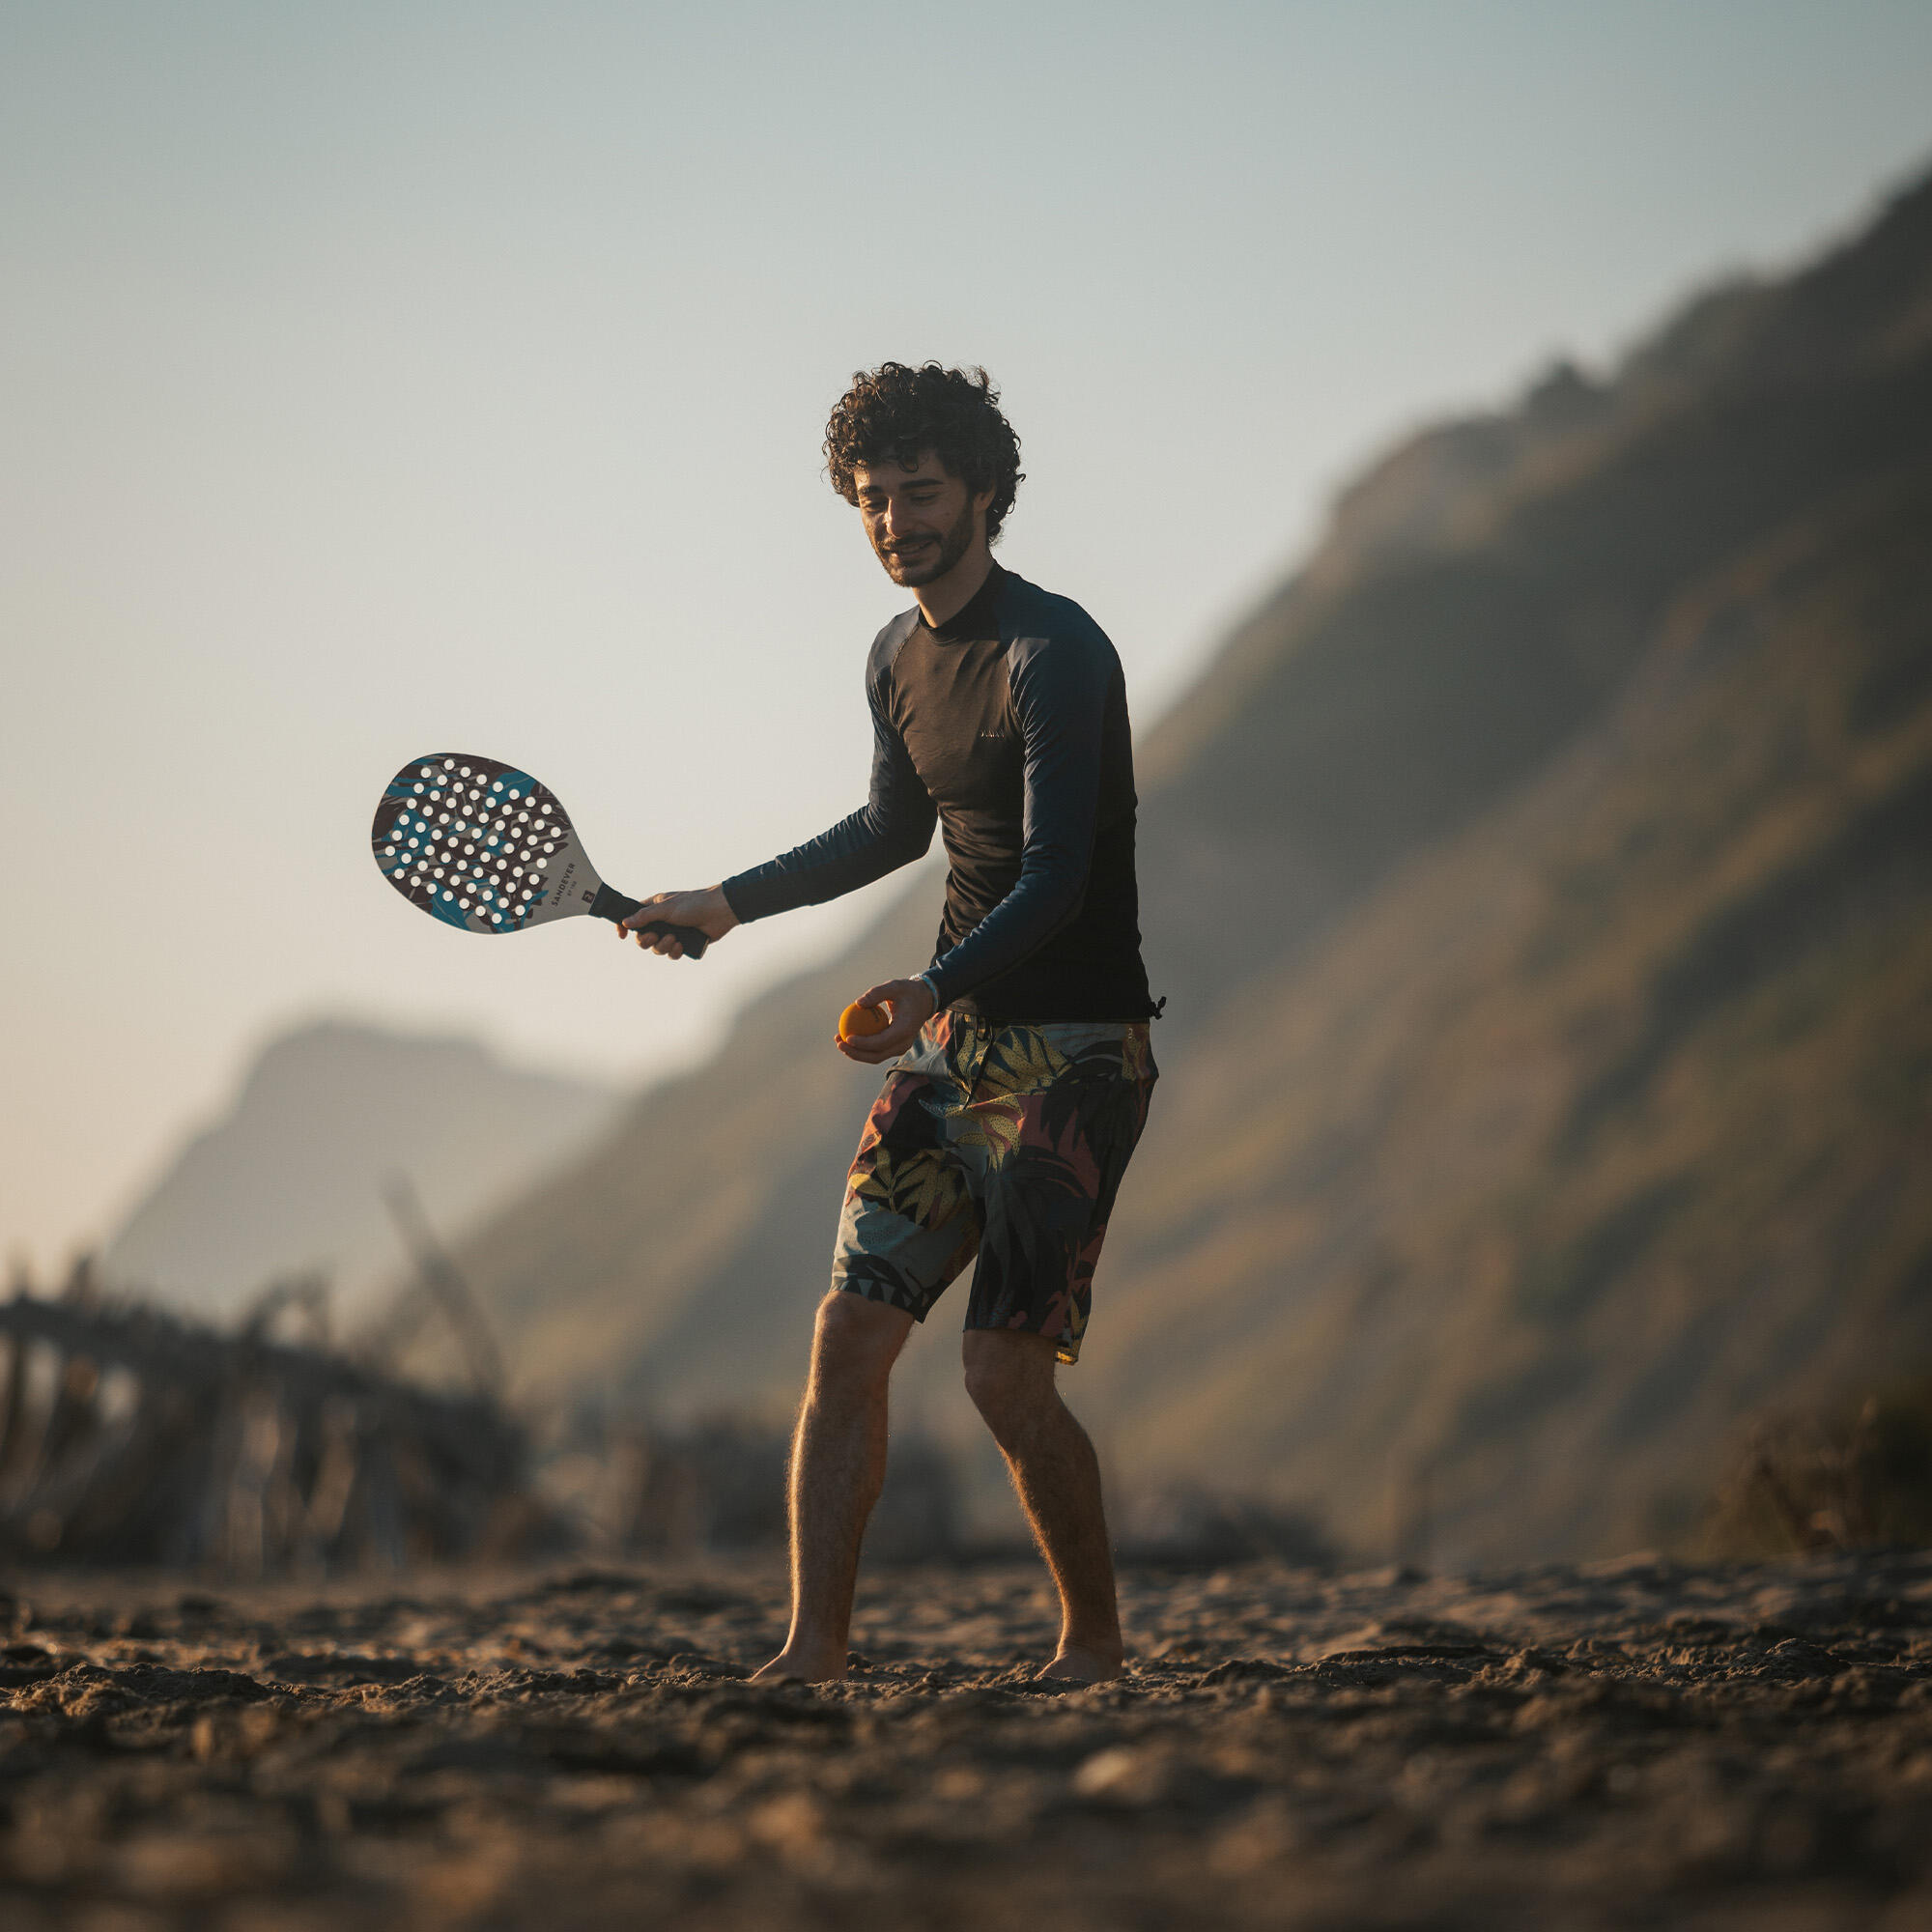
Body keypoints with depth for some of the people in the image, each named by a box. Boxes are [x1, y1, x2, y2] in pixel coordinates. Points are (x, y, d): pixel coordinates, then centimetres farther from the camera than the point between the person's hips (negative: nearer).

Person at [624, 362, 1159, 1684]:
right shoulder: (899, 658, 10)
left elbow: (1056, 880, -24)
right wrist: (728, 904, 31)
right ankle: (814, 1652, 0)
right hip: (952, 1043, 8)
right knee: (849, 1338, -3)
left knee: (1006, 1373, -12)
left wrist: (933, 989, -38)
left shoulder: (1054, 654, -16)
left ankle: (1095, 1643, 8)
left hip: (1075, 1055, -7)